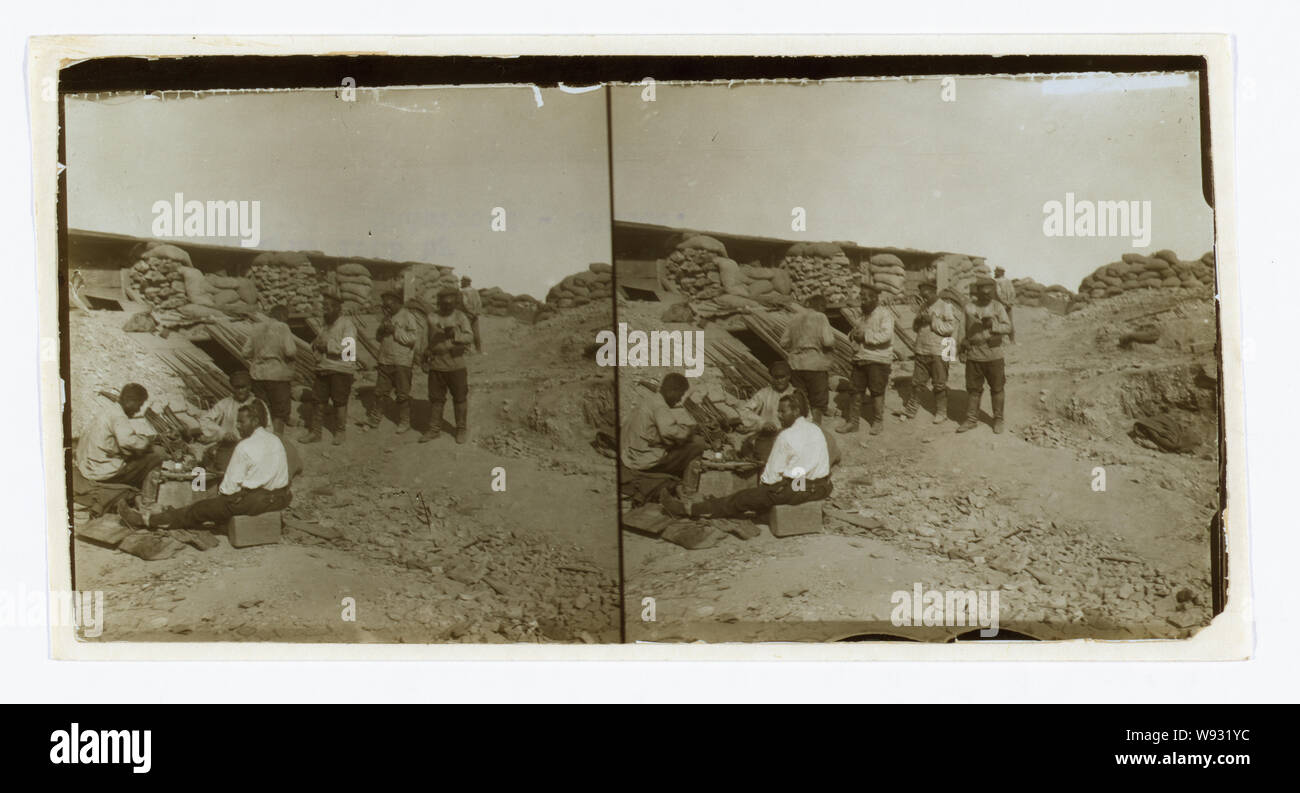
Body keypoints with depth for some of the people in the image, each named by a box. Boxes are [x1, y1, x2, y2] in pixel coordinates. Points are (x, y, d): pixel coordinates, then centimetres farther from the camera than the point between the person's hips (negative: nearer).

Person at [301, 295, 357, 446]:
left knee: (339, 402, 4)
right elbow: (319, 343, 24)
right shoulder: (327, 323, 16)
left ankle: (340, 432, 20)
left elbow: (347, 347, -19)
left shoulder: (347, 323, -9)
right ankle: (314, 432, 17)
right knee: (319, 401, 8)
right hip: (323, 368, 7)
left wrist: (327, 345, -17)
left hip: (341, 370, -7)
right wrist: (316, 344, 0)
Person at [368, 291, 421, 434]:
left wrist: (395, 330, -18)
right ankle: (374, 419, 20)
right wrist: (382, 330, -3)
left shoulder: (408, 317, -8)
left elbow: (413, 338, -16)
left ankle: (404, 422, 14)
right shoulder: (386, 317, 14)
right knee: (380, 391, 11)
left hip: (401, 362, -6)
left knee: (402, 394, 2)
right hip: (385, 361, 6)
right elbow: (378, 337, 19)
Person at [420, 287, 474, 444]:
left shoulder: (461, 317, -5)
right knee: (436, 399, 9)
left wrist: (455, 335, -33)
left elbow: (470, 337, -17)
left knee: (460, 398, 7)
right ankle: (434, 429, 20)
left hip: (456, 365, -2)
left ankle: (461, 429, 20)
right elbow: (430, 340, 6)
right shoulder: (432, 318, 1)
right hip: (436, 365, 2)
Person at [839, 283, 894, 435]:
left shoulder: (884, 314, -9)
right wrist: (853, 334, 3)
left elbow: (886, 335, -21)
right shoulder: (864, 314, 17)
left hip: (878, 360, -7)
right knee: (854, 390, 7)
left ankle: (878, 422, 17)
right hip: (860, 358, 7)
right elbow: (858, 330, 27)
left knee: (877, 392, 3)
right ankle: (852, 422, 14)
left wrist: (865, 336, -20)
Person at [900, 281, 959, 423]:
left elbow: (951, 327, -16)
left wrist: (932, 320, -18)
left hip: (938, 352, -6)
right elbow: (915, 327, 19)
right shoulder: (923, 307, 15)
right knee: (917, 382, 9)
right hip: (921, 351, 6)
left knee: (939, 384, 3)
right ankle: (909, 409, 18)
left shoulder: (945, 306, -6)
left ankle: (941, 413, 14)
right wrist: (919, 320, -2)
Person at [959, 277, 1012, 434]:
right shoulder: (969, 308, 4)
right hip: (973, 355, 1)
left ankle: (998, 420, 19)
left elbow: (1007, 327, -9)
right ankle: (971, 420, 15)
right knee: (973, 389, 6)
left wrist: (992, 325, -22)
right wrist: (962, 347, 14)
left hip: (994, 355, -1)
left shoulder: (998, 307, -1)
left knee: (997, 388, 6)